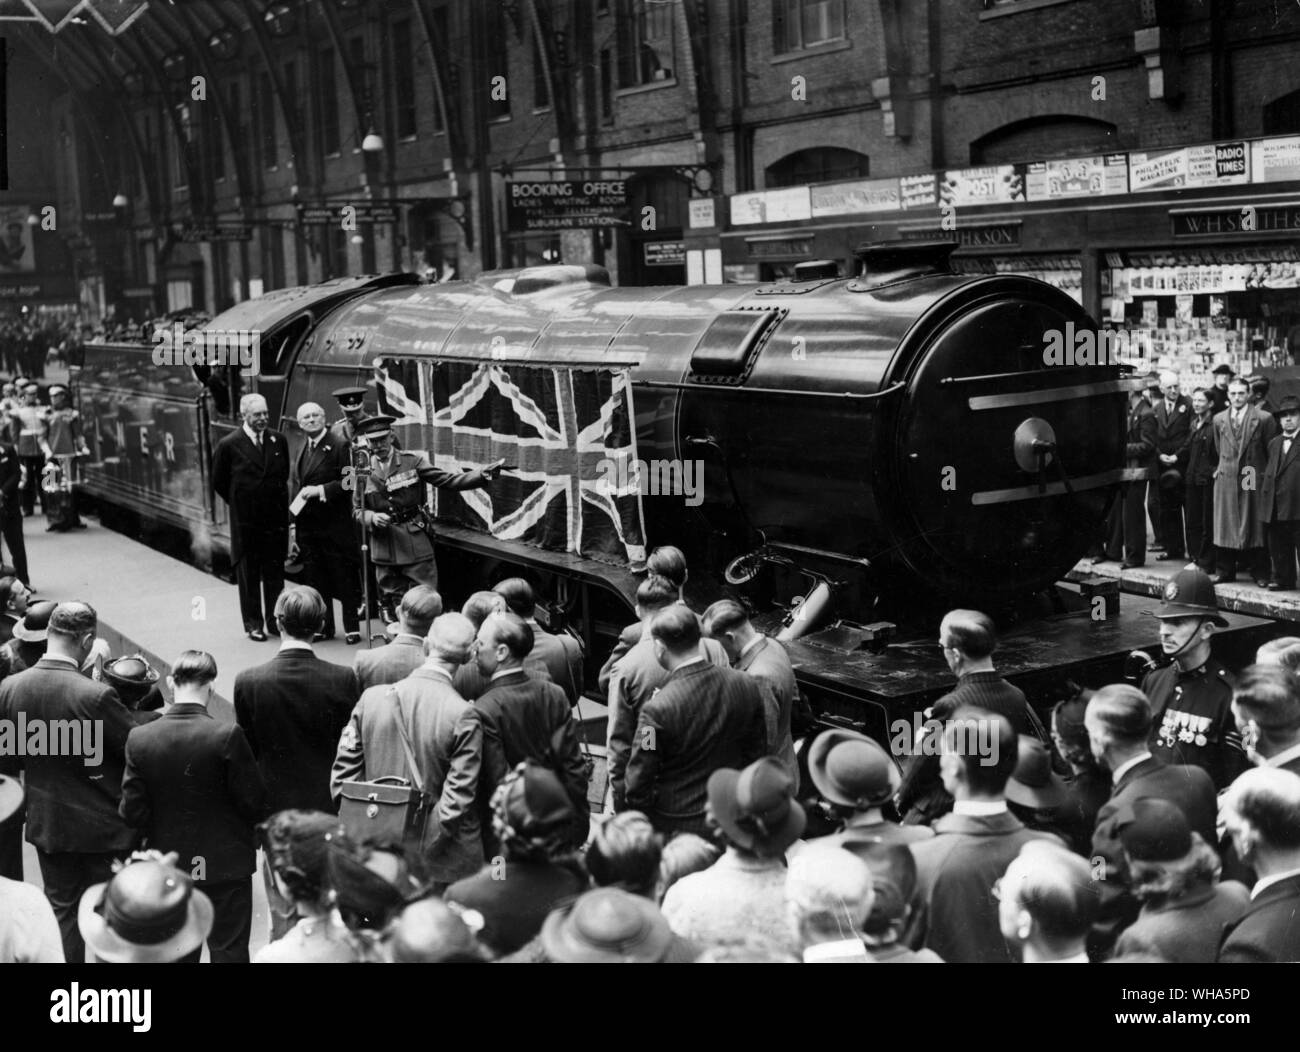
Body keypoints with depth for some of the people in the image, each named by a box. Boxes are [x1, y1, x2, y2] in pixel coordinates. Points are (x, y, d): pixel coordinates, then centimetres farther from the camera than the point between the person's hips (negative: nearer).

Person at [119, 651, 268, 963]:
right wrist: (249, 834, 8)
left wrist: (158, 836, 12)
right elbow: (253, 801, -14)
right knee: (229, 950, 8)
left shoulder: (139, 738, -10)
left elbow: (132, 810, -6)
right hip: (226, 864, -3)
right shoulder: (227, 735, -20)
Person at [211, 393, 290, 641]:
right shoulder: (229, 445, -8)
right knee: (248, 574, 5)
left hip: (276, 518, 3)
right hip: (245, 522, -3)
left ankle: (276, 621, 17)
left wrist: (278, 501, 11)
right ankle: (253, 624, 14)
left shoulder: (278, 440, 3)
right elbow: (219, 483, 3)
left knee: (275, 572, 8)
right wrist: (240, 504, 5)